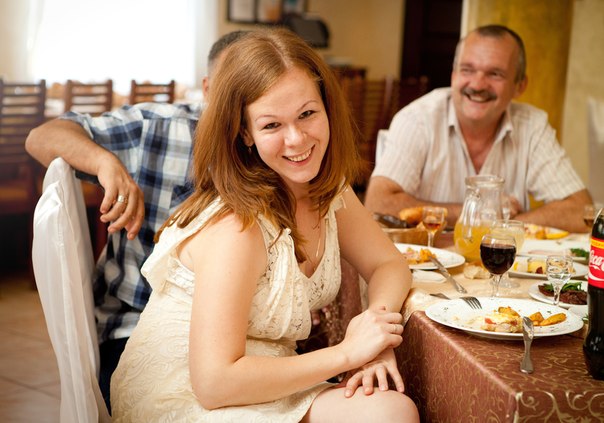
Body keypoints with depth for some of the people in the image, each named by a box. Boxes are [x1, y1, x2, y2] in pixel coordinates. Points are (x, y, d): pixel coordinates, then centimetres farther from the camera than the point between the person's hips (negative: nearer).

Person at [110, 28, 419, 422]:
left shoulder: (329, 189, -1)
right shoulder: (236, 224, -25)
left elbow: (389, 264, 8)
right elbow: (214, 382, -27)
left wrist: (377, 325, -14)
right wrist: (348, 352, -22)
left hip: (267, 384, 7)